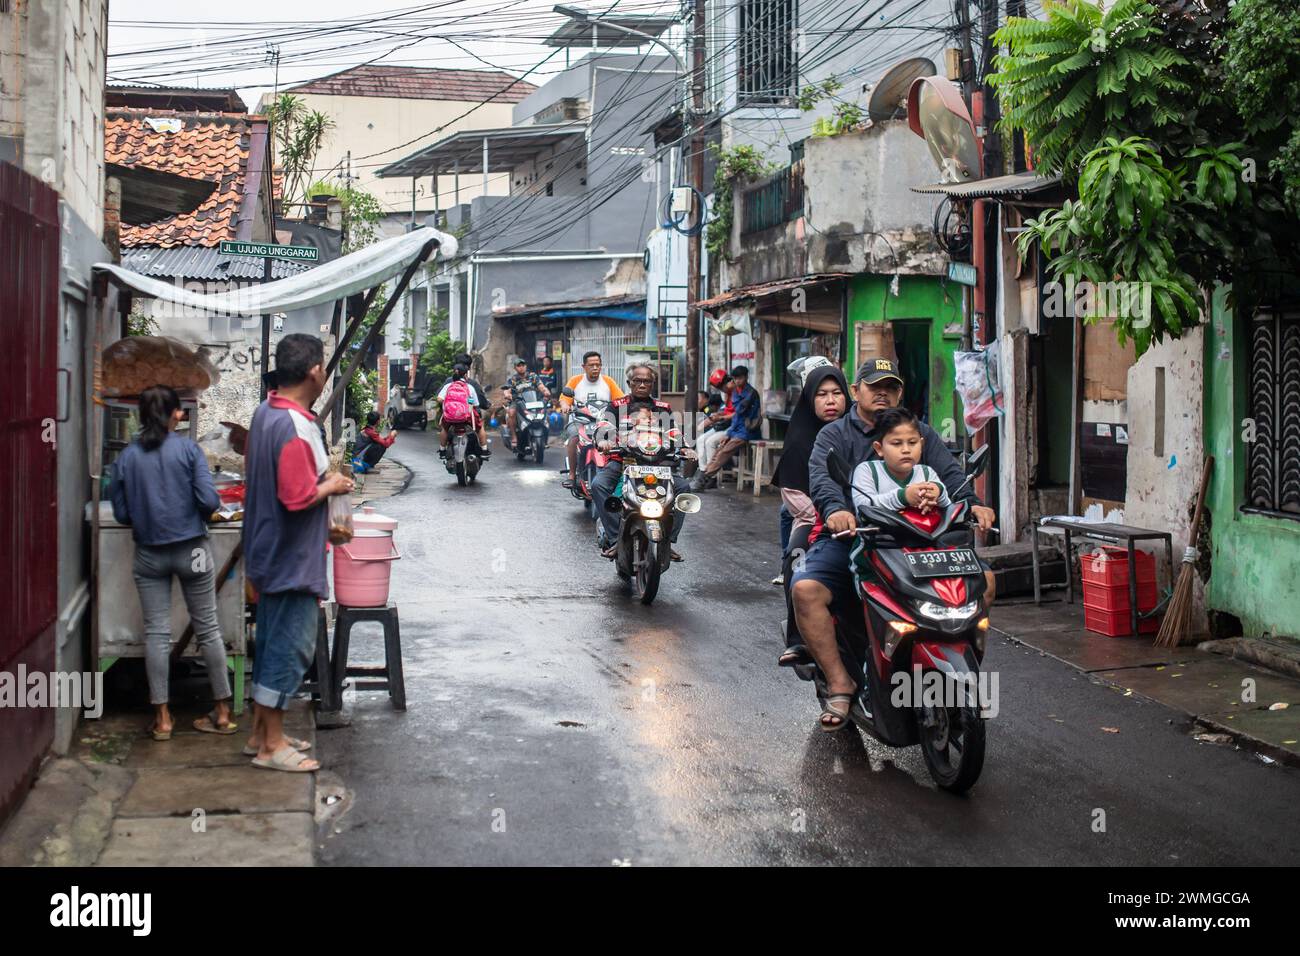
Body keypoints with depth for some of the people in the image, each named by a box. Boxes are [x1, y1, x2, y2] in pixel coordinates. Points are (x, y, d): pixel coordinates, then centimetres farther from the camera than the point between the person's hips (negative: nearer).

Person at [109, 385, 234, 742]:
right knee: (207, 628, 7)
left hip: (149, 554, 2)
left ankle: (162, 718, 8)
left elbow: (121, 514, 1)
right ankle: (222, 711, 12)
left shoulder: (126, 458, -1)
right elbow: (210, 501, -13)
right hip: (191, 549, -1)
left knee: (156, 632, 6)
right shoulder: (188, 450, -8)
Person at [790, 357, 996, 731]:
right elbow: (822, 477, -10)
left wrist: (972, 503, -19)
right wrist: (835, 508, -33)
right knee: (805, 588, -29)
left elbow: (948, 472, 3)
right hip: (850, 536, -2)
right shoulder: (834, 435, 10)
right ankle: (839, 682, -15)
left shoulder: (921, 433, 20)